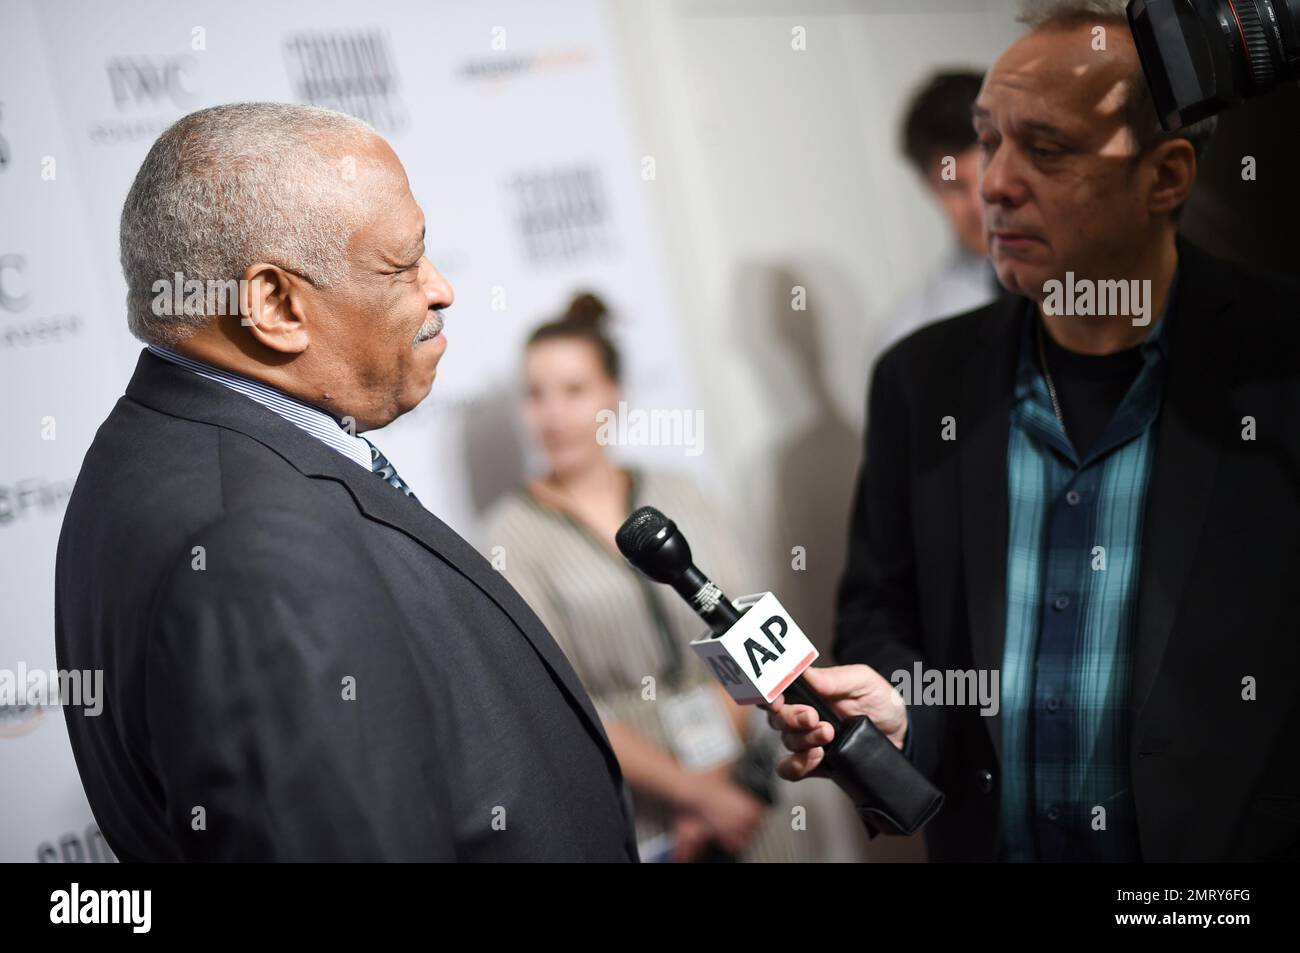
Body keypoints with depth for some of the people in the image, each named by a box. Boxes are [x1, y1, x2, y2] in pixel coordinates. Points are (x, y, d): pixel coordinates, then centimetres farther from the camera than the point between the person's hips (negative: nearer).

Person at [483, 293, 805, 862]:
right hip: (633, 830, -3)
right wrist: (697, 794, -14)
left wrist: (718, 778, -12)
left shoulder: (677, 496, 5)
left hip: (741, 790, 3)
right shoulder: (515, 532, -5)